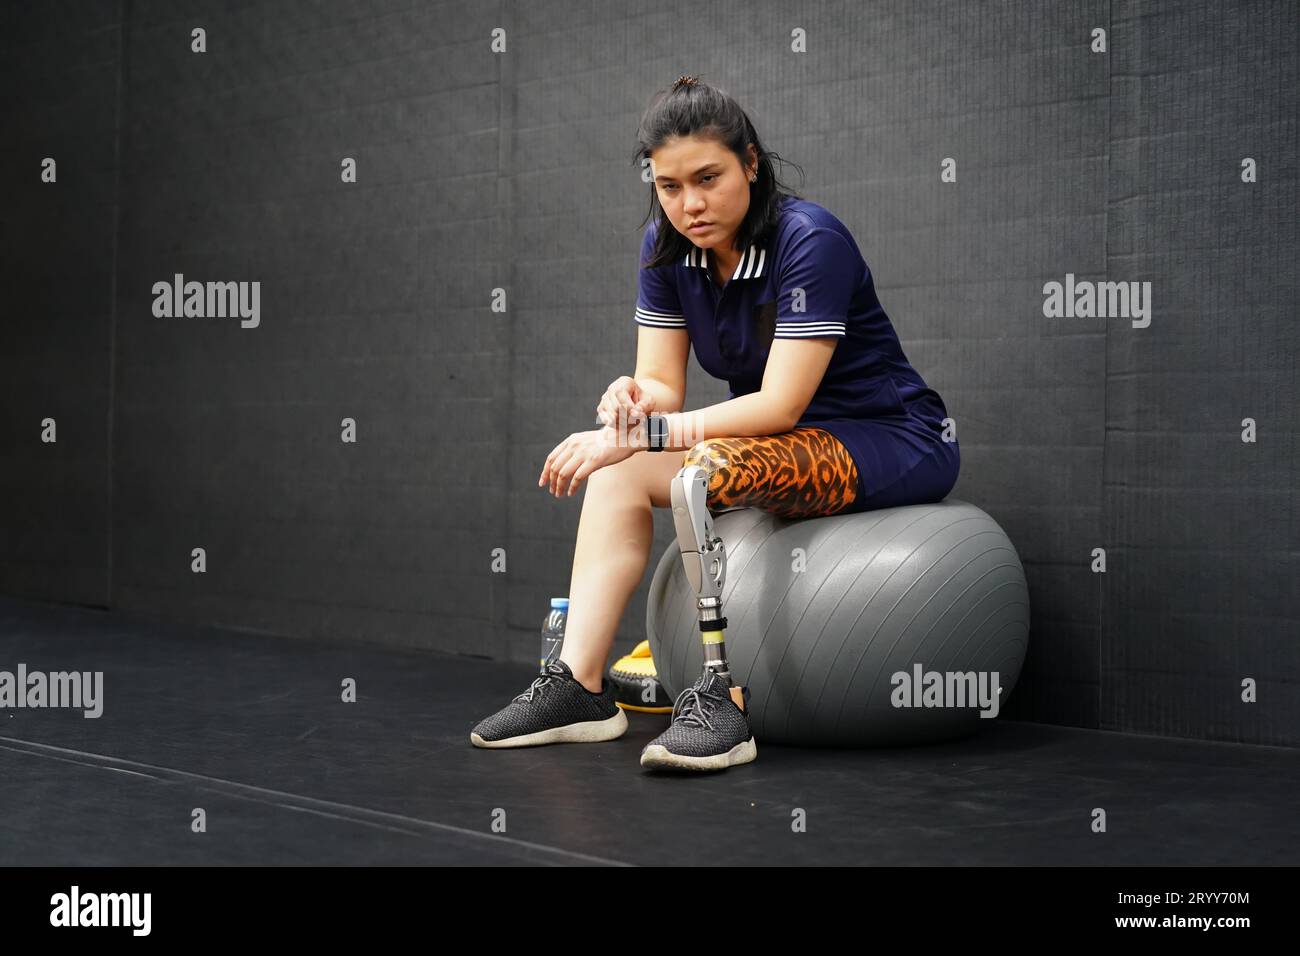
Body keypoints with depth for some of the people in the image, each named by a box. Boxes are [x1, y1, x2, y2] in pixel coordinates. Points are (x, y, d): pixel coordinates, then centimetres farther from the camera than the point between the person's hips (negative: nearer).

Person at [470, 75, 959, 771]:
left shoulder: (810, 240, -24)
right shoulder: (666, 245, -3)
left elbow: (782, 403, -27)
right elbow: (664, 385, -2)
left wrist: (644, 434, -32)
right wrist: (635, 400, -27)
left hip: (895, 445, -7)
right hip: (785, 444, 8)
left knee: (715, 467, -32)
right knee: (618, 466, -10)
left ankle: (720, 699, -26)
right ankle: (580, 687, -10)